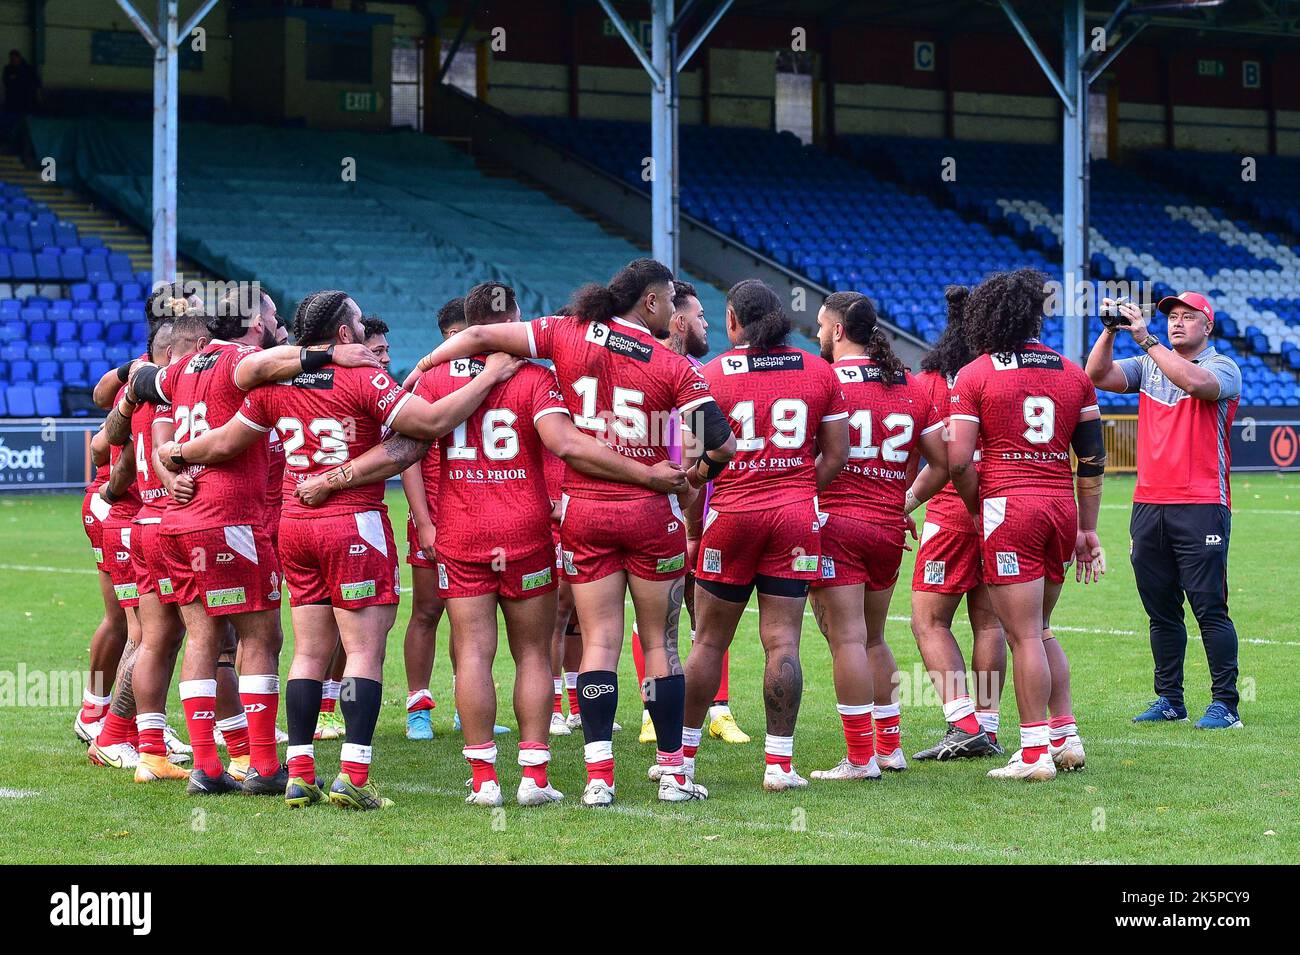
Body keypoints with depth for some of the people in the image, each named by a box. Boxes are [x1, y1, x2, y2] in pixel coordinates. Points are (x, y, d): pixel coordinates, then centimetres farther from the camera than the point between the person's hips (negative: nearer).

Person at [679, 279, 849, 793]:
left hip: (733, 513, -2)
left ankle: (683, 755, 15)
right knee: (782, 642, 1)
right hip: (795, 518, 2)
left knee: (709, 642, 7)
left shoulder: (712, 374, -3)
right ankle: (780, 763, 0)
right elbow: (837, 452, 6)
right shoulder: (820, 372, 5)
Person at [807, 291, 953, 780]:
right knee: (873, 638, 19)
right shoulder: (913, 387, 10)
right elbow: (943, 463, 11)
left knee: (847, 639, -5)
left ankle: (860, 758, -6)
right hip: (889, 528, 6)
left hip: (835, 523, -6)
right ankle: (889, 745, 22)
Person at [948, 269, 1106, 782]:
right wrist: (1087, 529, 17)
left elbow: (958, 460, -9)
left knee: (1024, 634, -4)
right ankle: (1066, 735, 17)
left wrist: (977, 506, 9)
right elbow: (1093, 460, 12)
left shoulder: (974, 376, -2)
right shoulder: (1072, 374, 11)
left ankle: (1035, 753, -3)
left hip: (1008, 504, -5)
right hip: (1062, 506, 5)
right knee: (1040, 629, 19)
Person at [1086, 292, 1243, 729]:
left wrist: (1146, 339, -22)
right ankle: (1169, 699, 16)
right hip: (1149, 506, 5)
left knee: (1209, 607, -7)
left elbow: (1195, 381, -22)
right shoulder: (1147, 365, 16)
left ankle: (1225, 704, -5)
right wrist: (1111, 330, -12)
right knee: (1161, 610, 9)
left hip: (1201, 507, -5)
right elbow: (1097, 375, 2)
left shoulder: (1223, 368, 1)